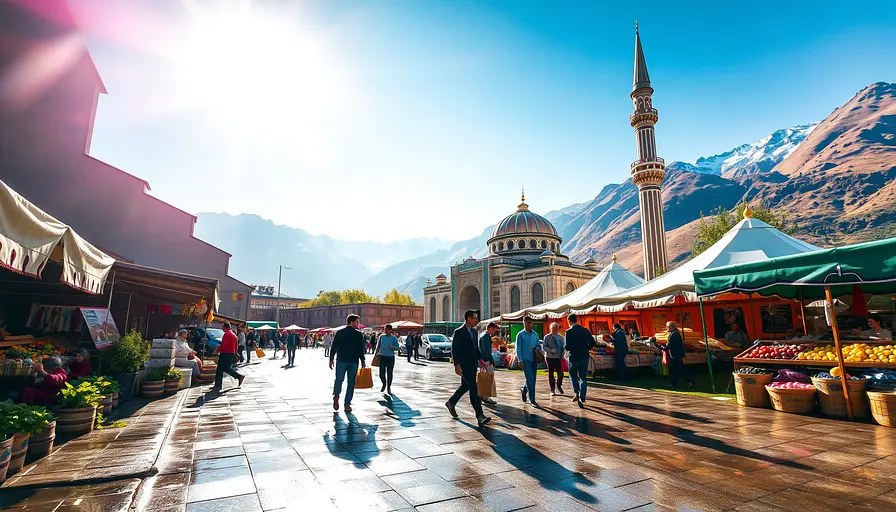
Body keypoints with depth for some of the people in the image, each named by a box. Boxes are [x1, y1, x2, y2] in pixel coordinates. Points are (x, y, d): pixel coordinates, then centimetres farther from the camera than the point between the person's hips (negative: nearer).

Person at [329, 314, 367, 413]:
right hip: (354, 361, 0)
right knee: (351, 382, 6)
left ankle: (336, 396, 4)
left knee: (339, 380, 17)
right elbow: (361, 349, -2)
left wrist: (331, 359, 3)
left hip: (341, 360, 1)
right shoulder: (359, 334, -3)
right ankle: (347, 404, 8)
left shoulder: (340, 332, 1)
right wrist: (363, 361, 5)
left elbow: (334, 347, -2)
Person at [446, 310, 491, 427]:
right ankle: (479, 415, -9)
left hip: (472, 364, 9)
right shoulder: (459, 332, -13)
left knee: (465, 386, 18)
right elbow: (454, 349, -14)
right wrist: (457, 365, -20)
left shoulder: (474, 331, 12)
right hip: (464, 365, -8)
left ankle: (451, 403, 38)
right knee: (473, 388, -11)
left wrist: (480, 358, 10)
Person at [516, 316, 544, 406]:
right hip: (525, 359, -5)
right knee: (530, 379, -10)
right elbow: (518, 348, -3)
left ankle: (524, 389, 38)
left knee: (533, 379, 10)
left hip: (534, 359, 5)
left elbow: (538, 345, 16)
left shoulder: (535, 334, 13)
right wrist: (520, 360, -10)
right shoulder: (520, 334, 0)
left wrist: (542, 350, -6)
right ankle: (532, 400, -1)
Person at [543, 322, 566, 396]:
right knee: (551, 373, 5)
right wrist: (551, 350, -21)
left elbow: (563, 346, 7)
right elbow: (544, 347, -5)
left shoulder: (561, 337, 8)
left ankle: (559, 386, 26)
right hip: (549, 357, -2)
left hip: (558, 357, 2)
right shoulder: (547, 337, -1)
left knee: (560, 373, -4)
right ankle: (552, 390, 16)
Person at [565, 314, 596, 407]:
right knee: (583, 378, 11)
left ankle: (577, 394, 7)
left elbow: (568, 346, -18)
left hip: (574, 357, -4)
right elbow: (592, 343, 2)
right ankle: (582, 399, 7)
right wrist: (585, 349, 14)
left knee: (573, 375, 18)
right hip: (585, 357, 4)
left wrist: (566, 348, 4)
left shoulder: (569, 332, -13)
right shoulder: (585, 330, 2)